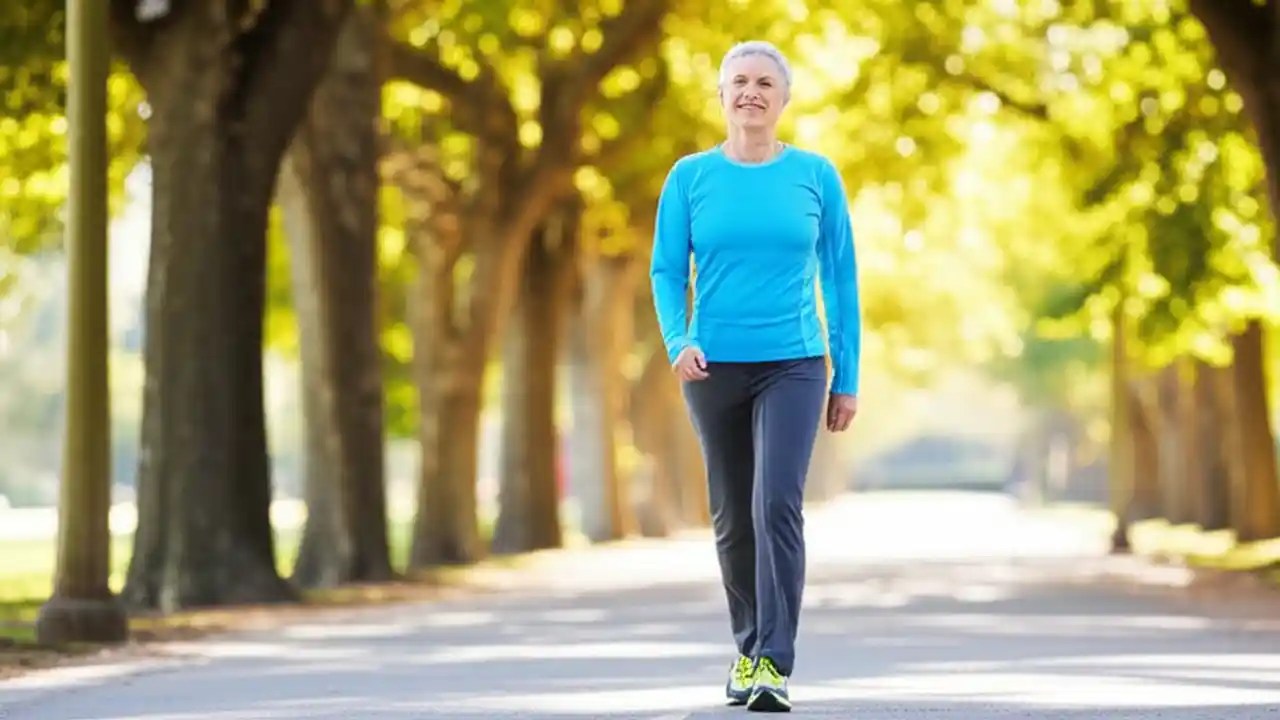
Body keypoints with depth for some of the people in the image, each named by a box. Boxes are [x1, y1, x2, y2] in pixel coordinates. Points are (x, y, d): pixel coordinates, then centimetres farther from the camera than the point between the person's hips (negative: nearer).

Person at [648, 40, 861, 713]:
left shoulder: (816, 176, 1)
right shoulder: (690, 176, 2)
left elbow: (840, 278, 4)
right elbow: (666, 272, 2)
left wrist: (848, 378, 3)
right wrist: (678, 342, -16)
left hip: (793, 367, -2)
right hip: (715, 370, 2)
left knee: (777, 506, -17)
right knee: (732, 518, 10)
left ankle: (774, 665, -19)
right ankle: (749, 647, 28)